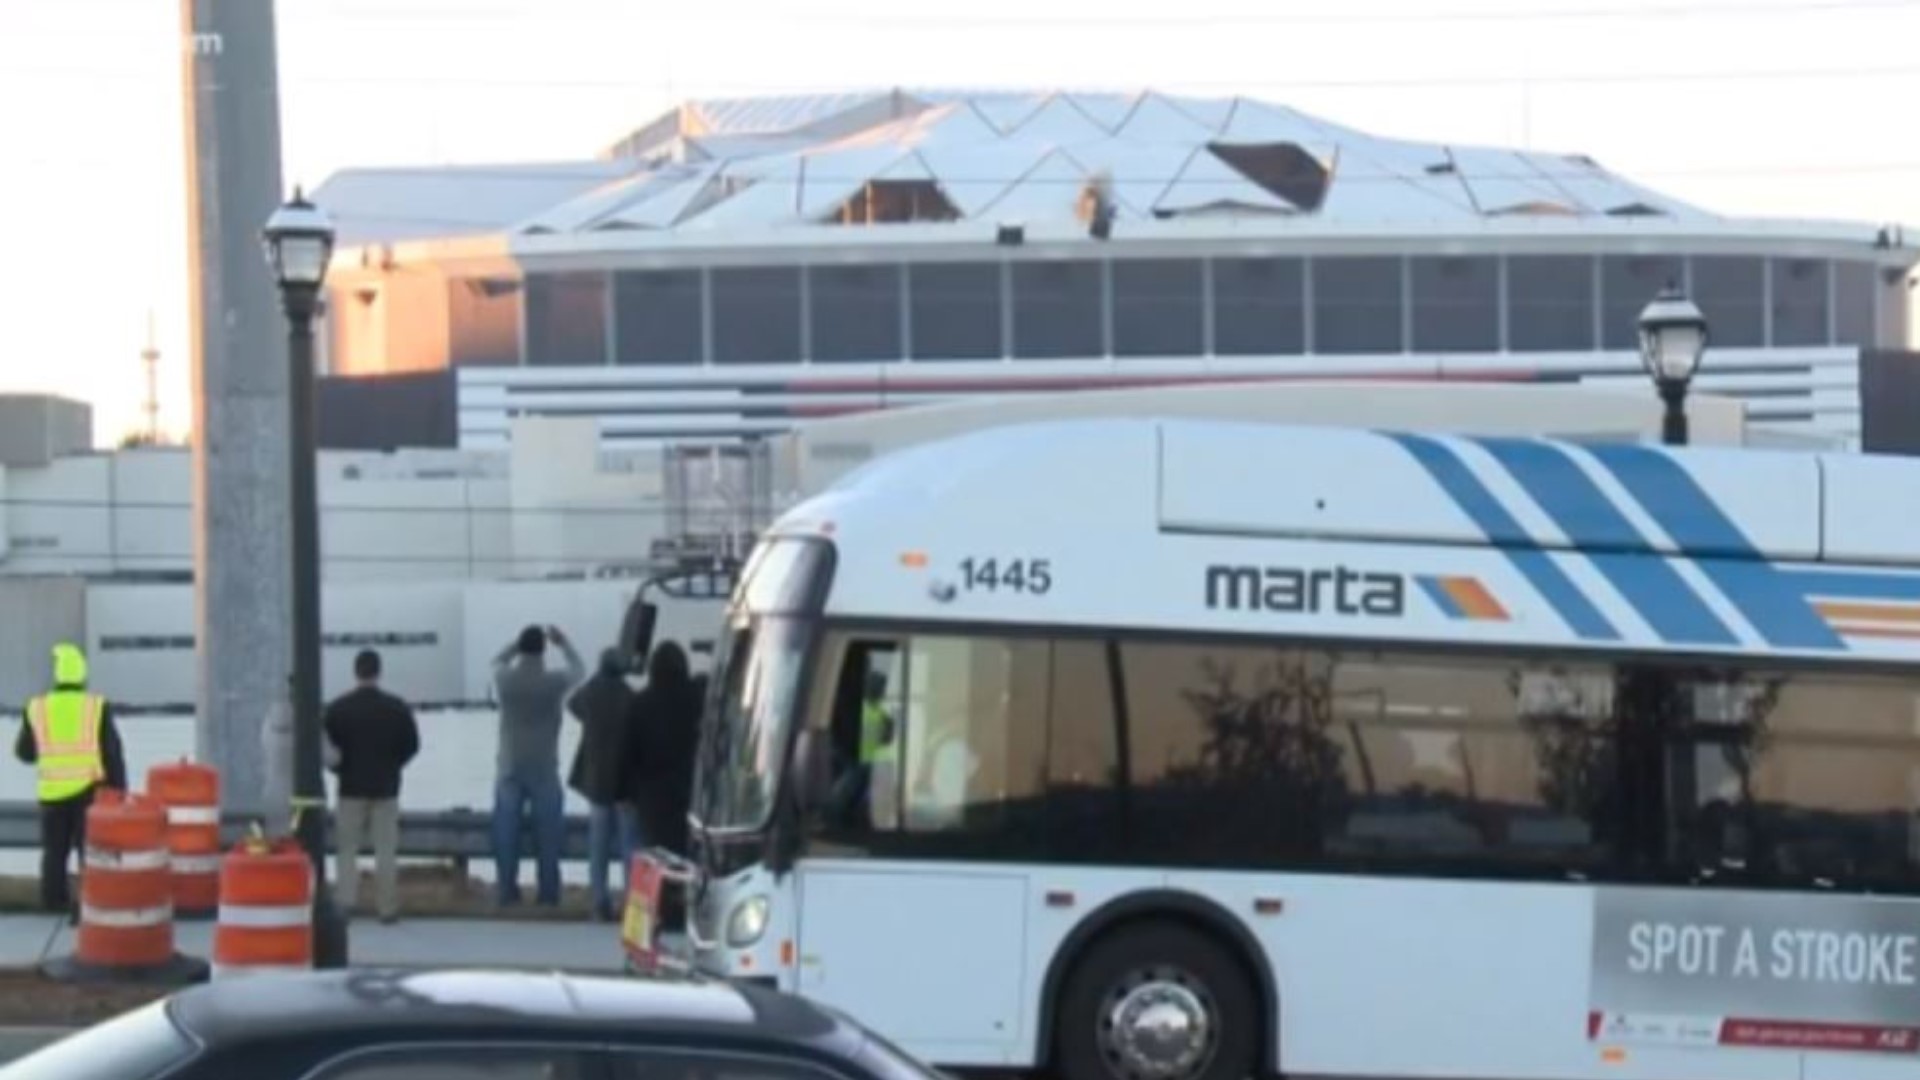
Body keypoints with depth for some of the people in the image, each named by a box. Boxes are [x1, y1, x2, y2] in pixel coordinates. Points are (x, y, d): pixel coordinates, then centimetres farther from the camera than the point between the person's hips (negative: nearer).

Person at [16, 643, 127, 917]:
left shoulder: (37, 709, -4)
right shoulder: (98, 708, -9)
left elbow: (24, 752, 8)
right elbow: (113, 753, -7)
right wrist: (119, 790, 1)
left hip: (52, 791, 2)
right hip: (89, 790, -2)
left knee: (55, 848, 19)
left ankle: (54, 897, 28)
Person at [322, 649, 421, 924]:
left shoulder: (338, 708, -5)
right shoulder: (397, 708, -3)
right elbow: (412, 745, 0)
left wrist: (341, 768, 12)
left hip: (351, 787, 0)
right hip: (386, 788, 0)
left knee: (347, 849, 6)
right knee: (386, 850, 4)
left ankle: (344, 903, -5)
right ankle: (387, 907, 3)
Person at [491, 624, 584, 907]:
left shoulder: (504, 679, -7)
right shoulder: (554, 681, -11)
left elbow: (497, 661, 18)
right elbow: (579, 670, 10)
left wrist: (520, 643, 16)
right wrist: (563, 642, 21)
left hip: (510, 768, 2)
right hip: (544, 769, -1)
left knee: (506, 832, 8)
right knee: (548, 833, 6)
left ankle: (507, 892, 9)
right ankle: (549, 893, 8)